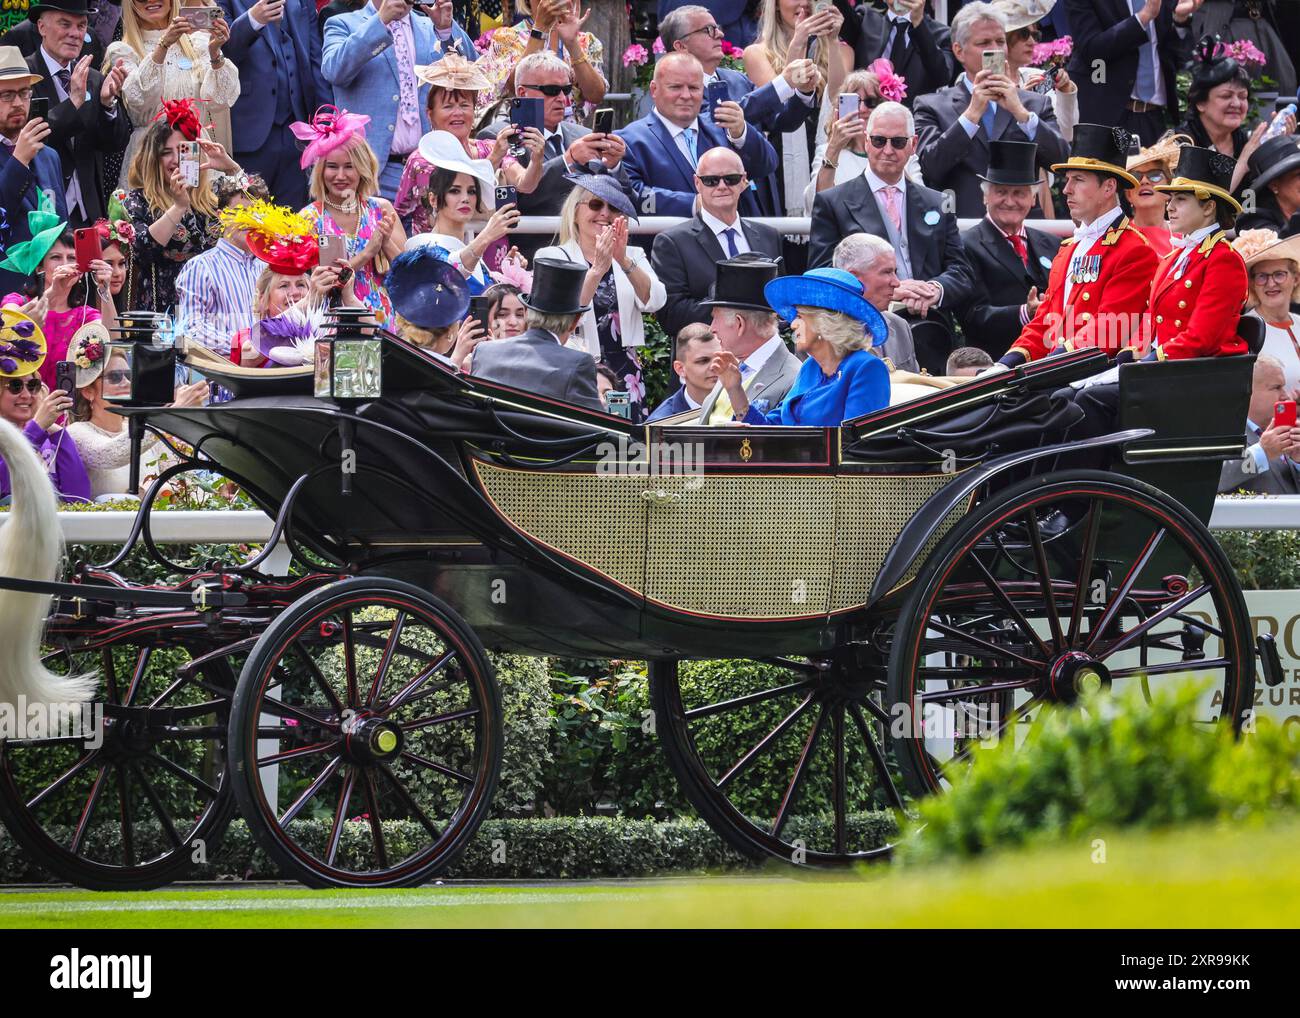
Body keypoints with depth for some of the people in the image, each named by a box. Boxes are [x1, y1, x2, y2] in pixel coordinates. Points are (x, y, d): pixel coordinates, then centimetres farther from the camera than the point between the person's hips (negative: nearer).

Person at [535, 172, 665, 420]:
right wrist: (597, 269, -23)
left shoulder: (633, 256, 14)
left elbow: (654, 302, -4)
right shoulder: (553, 257, 3)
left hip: (625, 374, 3)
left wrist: (624, 261, -18)